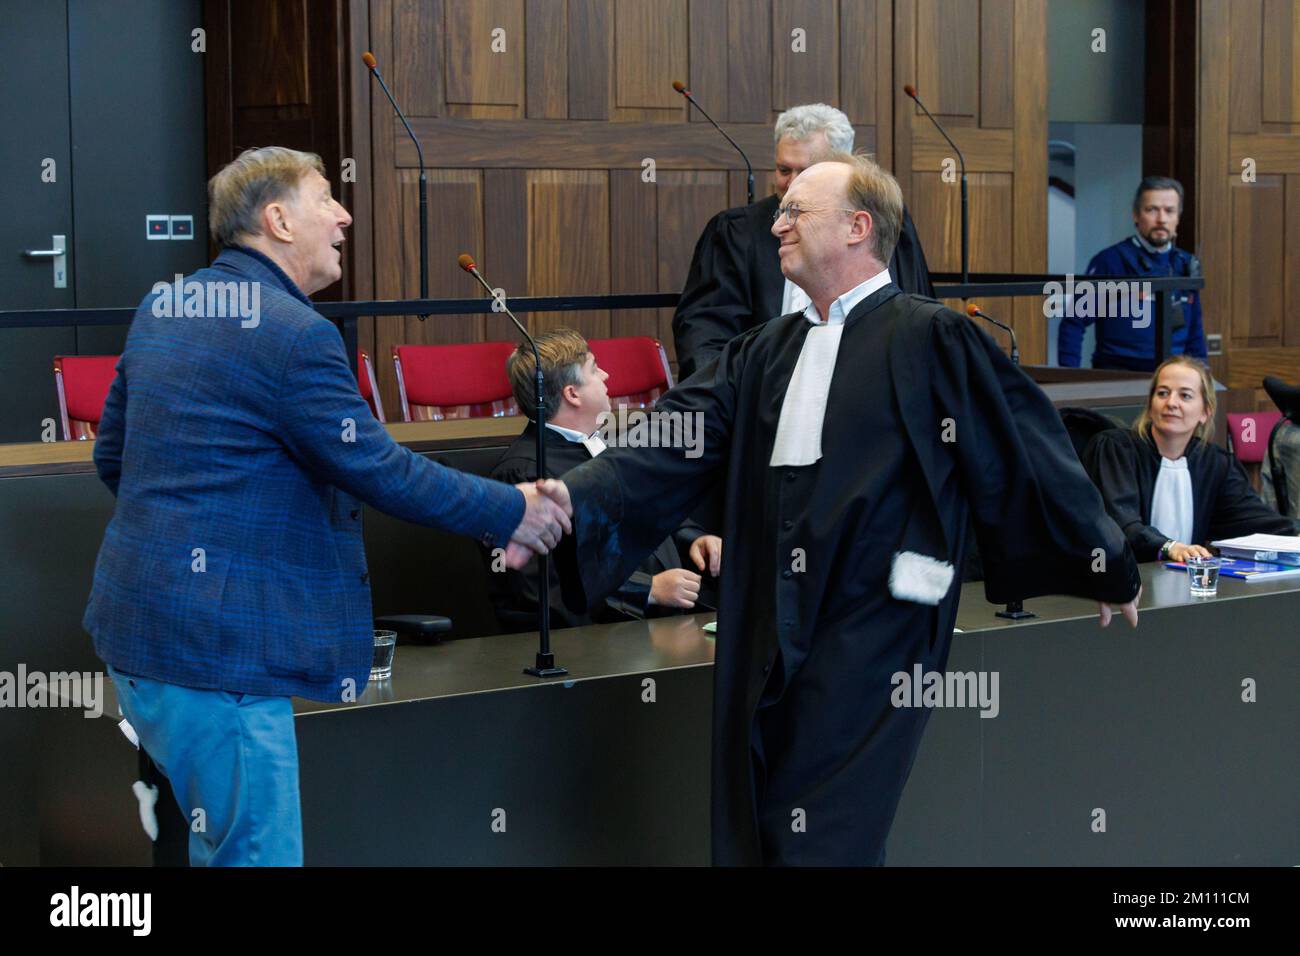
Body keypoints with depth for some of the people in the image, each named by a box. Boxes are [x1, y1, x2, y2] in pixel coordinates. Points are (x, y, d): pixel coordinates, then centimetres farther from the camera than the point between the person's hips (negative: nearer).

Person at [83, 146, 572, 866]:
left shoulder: (161, 308, 11)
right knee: (258, 851, -3)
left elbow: (112, 459, 18)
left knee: (221, 841, 20)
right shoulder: (294, 334, -17)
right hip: (211, 649, -10)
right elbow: (384, 475, -16)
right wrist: (513, 513, -5)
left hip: (135, 624, 10)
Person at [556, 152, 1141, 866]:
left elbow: (1027, 456, 0)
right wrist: (563, 504, -11)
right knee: (749, 836, 10)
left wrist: (1109, 569, 7)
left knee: (822, 841, -6)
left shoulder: (934, 341, -5)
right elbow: (671, 444, 4)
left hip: (870, 641, -6)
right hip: (766, 645, 6)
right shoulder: (765, 353, 13)